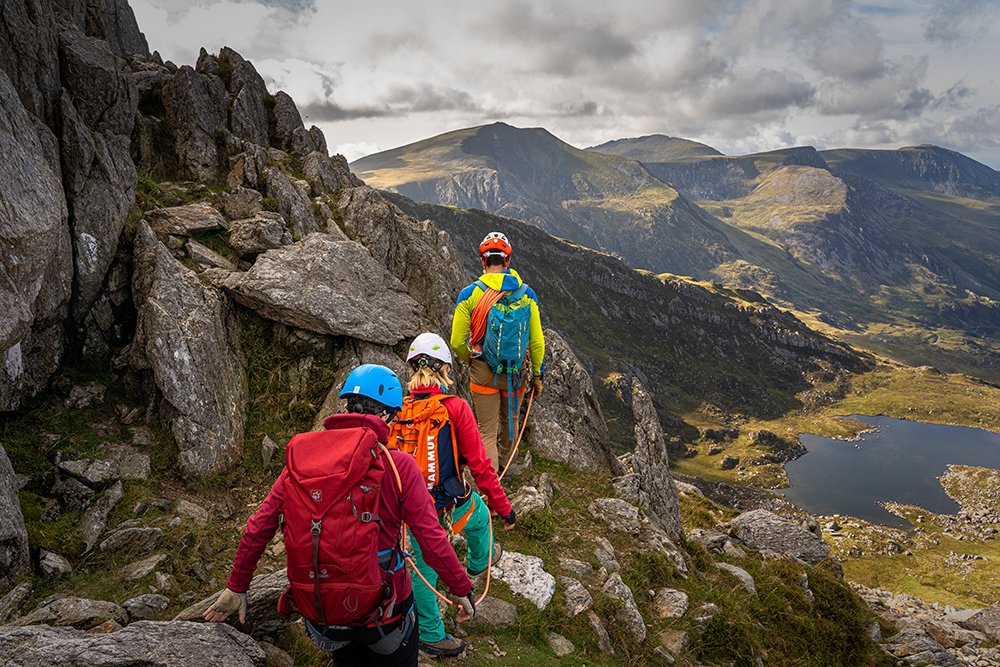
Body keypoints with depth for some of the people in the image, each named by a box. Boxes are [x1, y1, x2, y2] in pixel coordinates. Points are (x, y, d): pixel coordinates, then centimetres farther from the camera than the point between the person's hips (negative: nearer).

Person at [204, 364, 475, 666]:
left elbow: (257, 529, -1)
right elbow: (432, 540, -17)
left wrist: (236, 587, 13)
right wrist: (462, 589, -2)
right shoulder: (397, 465, -17)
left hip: (319, 615, 4)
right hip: (381, 614, -3)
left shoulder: (300, 460, -6)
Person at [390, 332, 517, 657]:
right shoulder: (455, 408, -20)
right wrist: (504, 508, -7)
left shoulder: (397, 410, -8)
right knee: (479, 513, 32)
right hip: (451, 506, -3)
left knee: (424, 571, 21)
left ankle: (430, 635, 39)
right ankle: (479, 562, 60)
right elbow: (480, 466, -18)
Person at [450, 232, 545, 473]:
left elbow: (457, 342, -7)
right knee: (509, 421, 26)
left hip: (483, 373, -2)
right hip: (515, 373, 3)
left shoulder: (469, 294, -10)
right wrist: (537, 374, 10)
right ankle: (503, 464, 51)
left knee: (487, 432, 7)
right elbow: (537, 341, -3)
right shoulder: (526, 294, -5)